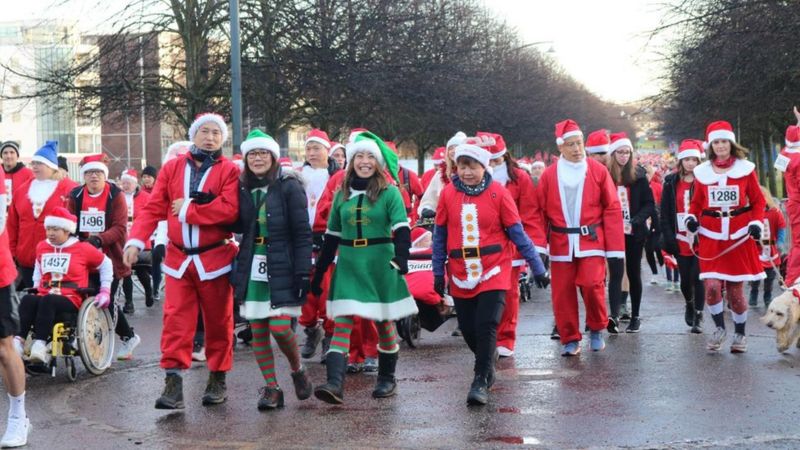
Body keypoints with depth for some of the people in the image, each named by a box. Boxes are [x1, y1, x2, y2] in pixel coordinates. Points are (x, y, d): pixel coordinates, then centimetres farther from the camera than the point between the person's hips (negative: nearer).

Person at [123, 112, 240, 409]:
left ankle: (218, 379, 21)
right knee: (176, 319, -6)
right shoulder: (172, 168, 8)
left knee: (218, 320, 8)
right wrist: (136, 240, -10)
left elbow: (229, 209, -16)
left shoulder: (229, 171, -1)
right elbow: (153, 208, 2)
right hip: (178, 258, 2)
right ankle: (173, 382, -6)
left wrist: (188, 210, -12)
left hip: (215, 259, -2)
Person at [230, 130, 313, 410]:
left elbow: (302, 233, -7)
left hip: (281, 268, -5)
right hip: (252, 269, 5)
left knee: (280, 327, -11)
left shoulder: (289, 186, -5)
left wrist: (303, 271, -13)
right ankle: (271, 388, 13)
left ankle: (297, 370, 17)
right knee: (258, 330, 3)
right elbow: (238, 226, 11)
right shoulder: (243, 188, 9)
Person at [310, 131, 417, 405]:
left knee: (384, 321, 8)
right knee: (342, 320, -9)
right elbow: (331, 236, 14)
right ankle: (335, 383, -18)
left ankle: (387, 379, 25)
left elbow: (401, 231, -10)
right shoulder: (342, 195, 10)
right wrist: (319, 273, 14)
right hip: (348, 266, 3)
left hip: (380, 265, -3)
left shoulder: (389, 193, -2)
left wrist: (401, 260, -27)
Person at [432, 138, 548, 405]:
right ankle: (487, 365, 35)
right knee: (468, 329, 10)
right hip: (461, 275, 3)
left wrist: (537, 267, -1)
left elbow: (517, 233, -2)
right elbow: (440, 235, 7)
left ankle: (481, 381, -4)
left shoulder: (498, 193, -6)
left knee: (486, 326, -12)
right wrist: (439, 273, 7)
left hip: (493, 272, -3)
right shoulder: (448, 193, 0)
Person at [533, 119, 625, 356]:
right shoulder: (549, 175, 2)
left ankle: (596, 330, 13)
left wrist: (614, 246, -4)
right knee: (562, 292, 3)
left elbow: (612, 209, -1)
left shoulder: (598, 171, -1)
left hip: (591, 239, -2)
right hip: (561, 242, 2)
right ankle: (570, 339, 17)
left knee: (592, 285, -13)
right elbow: (540, 211, 3)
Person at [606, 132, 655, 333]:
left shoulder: (638, 175, 1)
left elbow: (649, 203, 1)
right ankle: (615, 313, -18)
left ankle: (635, 316, 15)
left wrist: (636, 221, -14)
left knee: (633, 273, 8)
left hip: (634, 232, 1)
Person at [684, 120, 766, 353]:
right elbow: (697, 202, 14)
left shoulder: (745, 168, 2)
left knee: (735, 290, 3)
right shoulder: (702, 172, 5)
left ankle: (739, 334, 24)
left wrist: (756, 223, -10)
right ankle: (720, 328, 11)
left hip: (739, 237, -1)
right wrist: (691, 217, -5)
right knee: (712, 286, -13)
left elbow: (758, 201, 6)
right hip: (711, 237, 1)